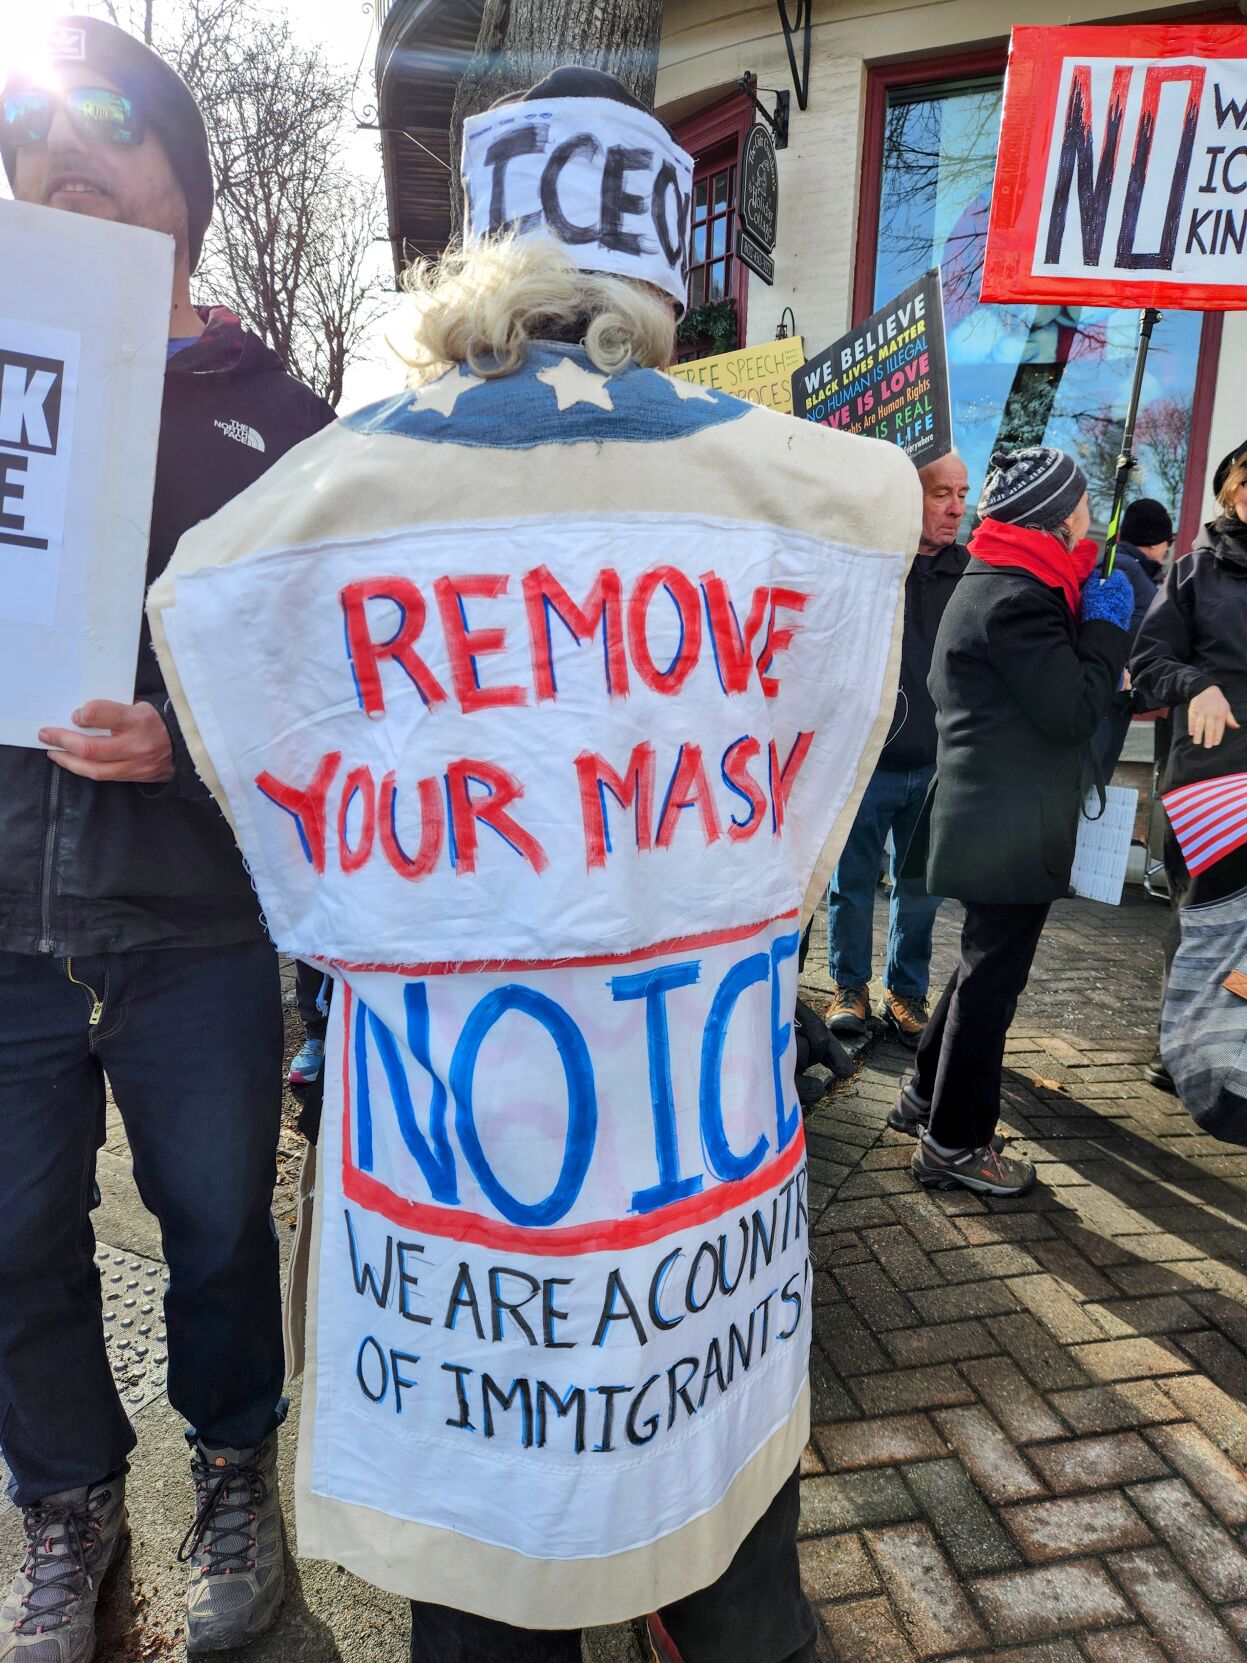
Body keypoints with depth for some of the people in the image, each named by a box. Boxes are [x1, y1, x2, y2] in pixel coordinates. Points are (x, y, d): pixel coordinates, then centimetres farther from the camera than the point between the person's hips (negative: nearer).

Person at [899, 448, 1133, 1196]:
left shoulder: (1001, 584, 15)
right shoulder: (1016, 600, -20)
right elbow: (1074, 711, -20)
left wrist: (1091, 626, 5)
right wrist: (1107, 625, -9)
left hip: (995, 818, 11)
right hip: (1011, 826, -11)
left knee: (987, 962, 22)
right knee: (993, 976, -1)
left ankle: (932, 1091, 35)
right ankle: (955, 1143, 12)